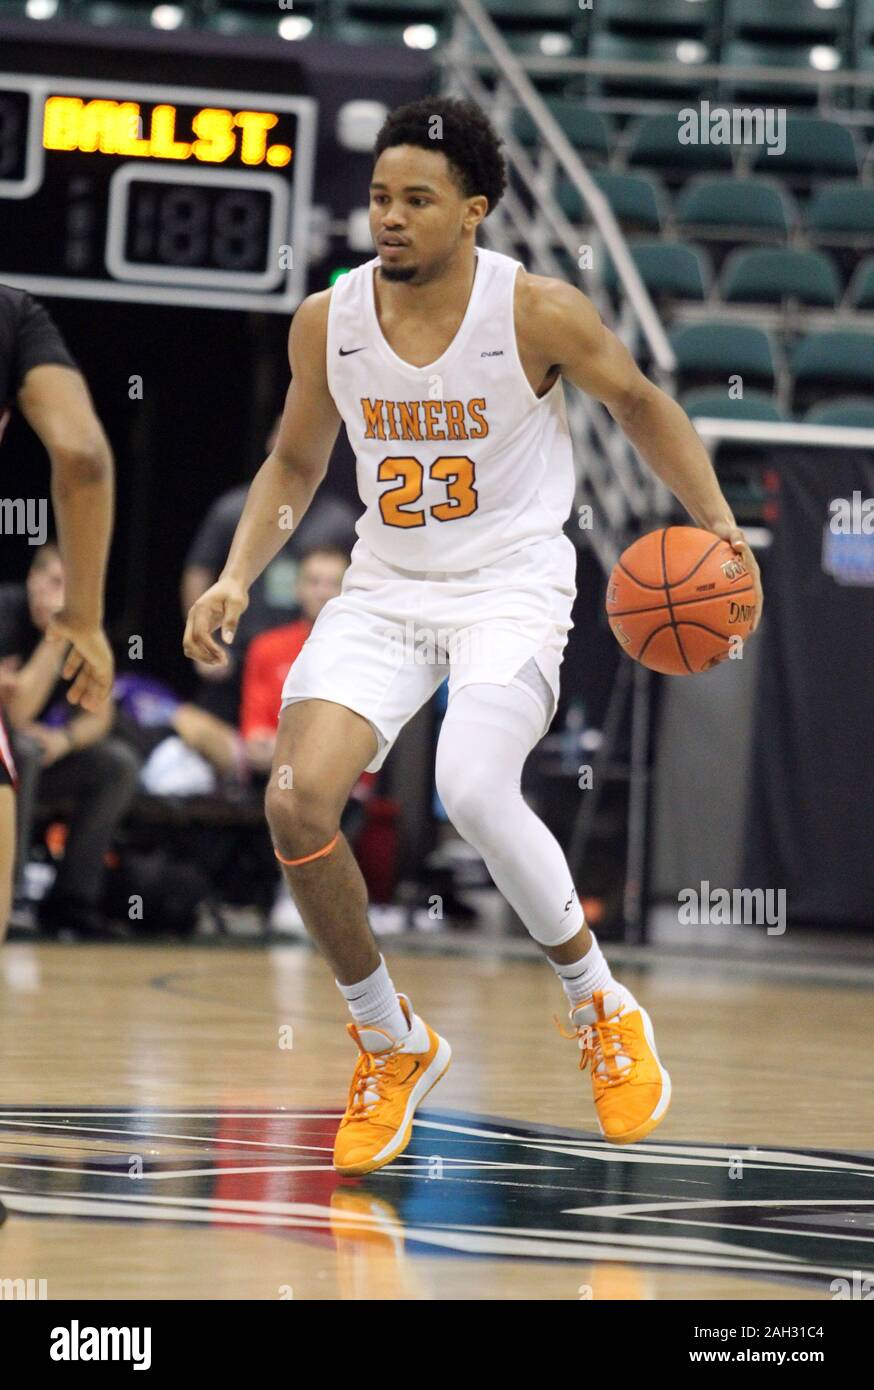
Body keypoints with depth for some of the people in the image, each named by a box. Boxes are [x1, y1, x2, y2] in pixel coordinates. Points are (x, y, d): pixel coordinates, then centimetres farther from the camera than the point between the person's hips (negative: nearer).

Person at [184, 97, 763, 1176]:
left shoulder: (539, 312, -13)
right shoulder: (327, 321, -3)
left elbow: (638, 402, 6)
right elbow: (295, 464, 13)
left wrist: (717, 524, -4)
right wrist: (236, 578, 0)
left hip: (511, 585, -4)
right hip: (385, 589, 4)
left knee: (472, 791, -30)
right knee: (296, 802, -17)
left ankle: (600, 1006, -3)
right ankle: (391, 1046, 6)